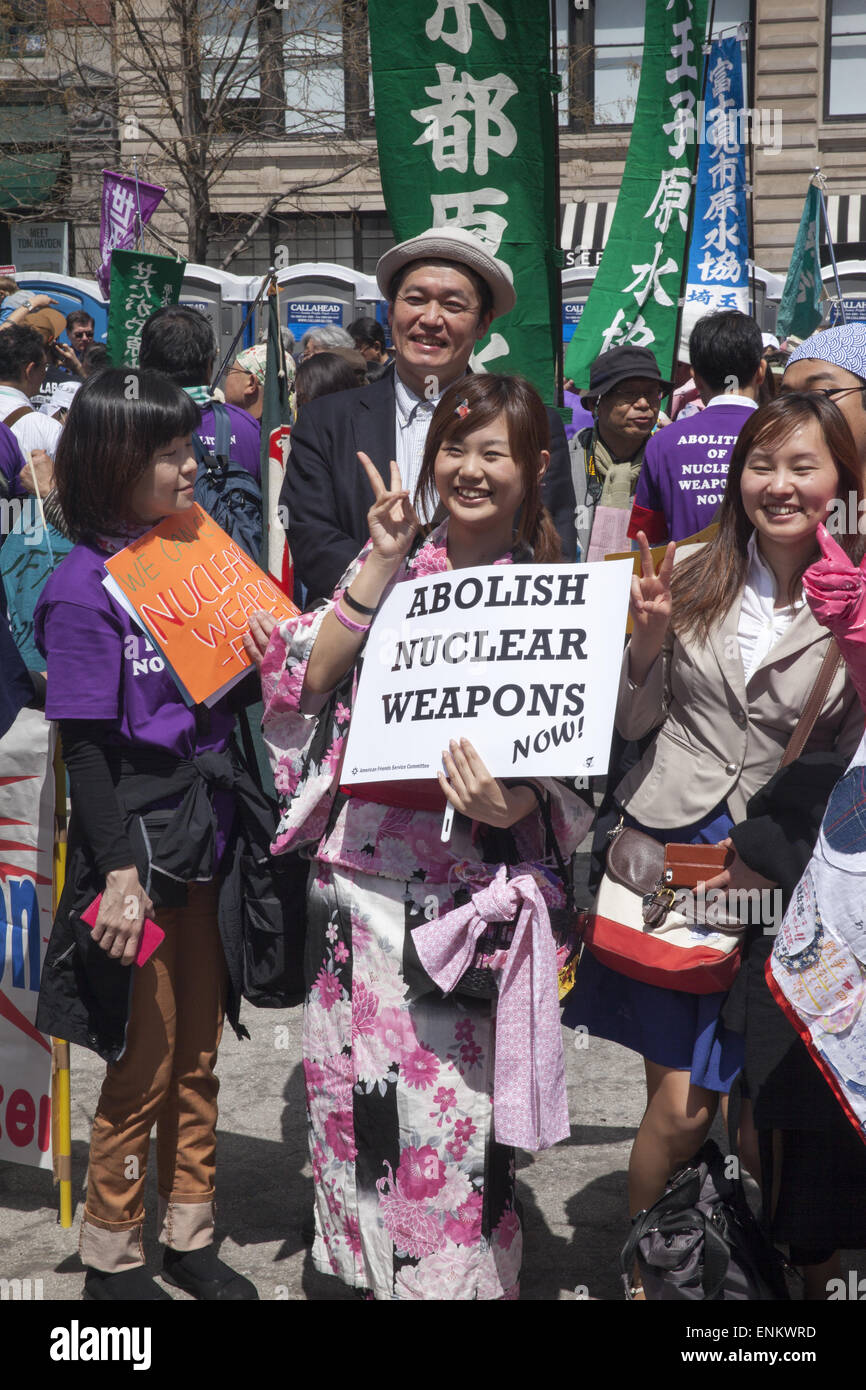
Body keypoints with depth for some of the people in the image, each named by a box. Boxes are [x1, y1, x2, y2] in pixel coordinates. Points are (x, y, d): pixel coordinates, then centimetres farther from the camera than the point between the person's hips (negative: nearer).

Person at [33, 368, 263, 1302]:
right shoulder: (84, 588, -13)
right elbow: (87, 750, -15)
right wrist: (120, 872, -20)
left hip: (204, 838, 7)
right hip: (138, 845, -7)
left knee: (197, 1057, 16)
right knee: (144, 1069, 5)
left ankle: (189, 1240, 33)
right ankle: (111, 1258, 25)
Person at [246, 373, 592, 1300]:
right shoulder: (392, 555, 8)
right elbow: (314, 676, -3)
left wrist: (515, 802, -20)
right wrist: (383, 564, -7)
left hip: (470, 871, -3)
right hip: (358, 863, 3)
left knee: (452, 1096, -1)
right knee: (353, 1076, 11)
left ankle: (459, 1275, 19)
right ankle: (364, 1260, 32)